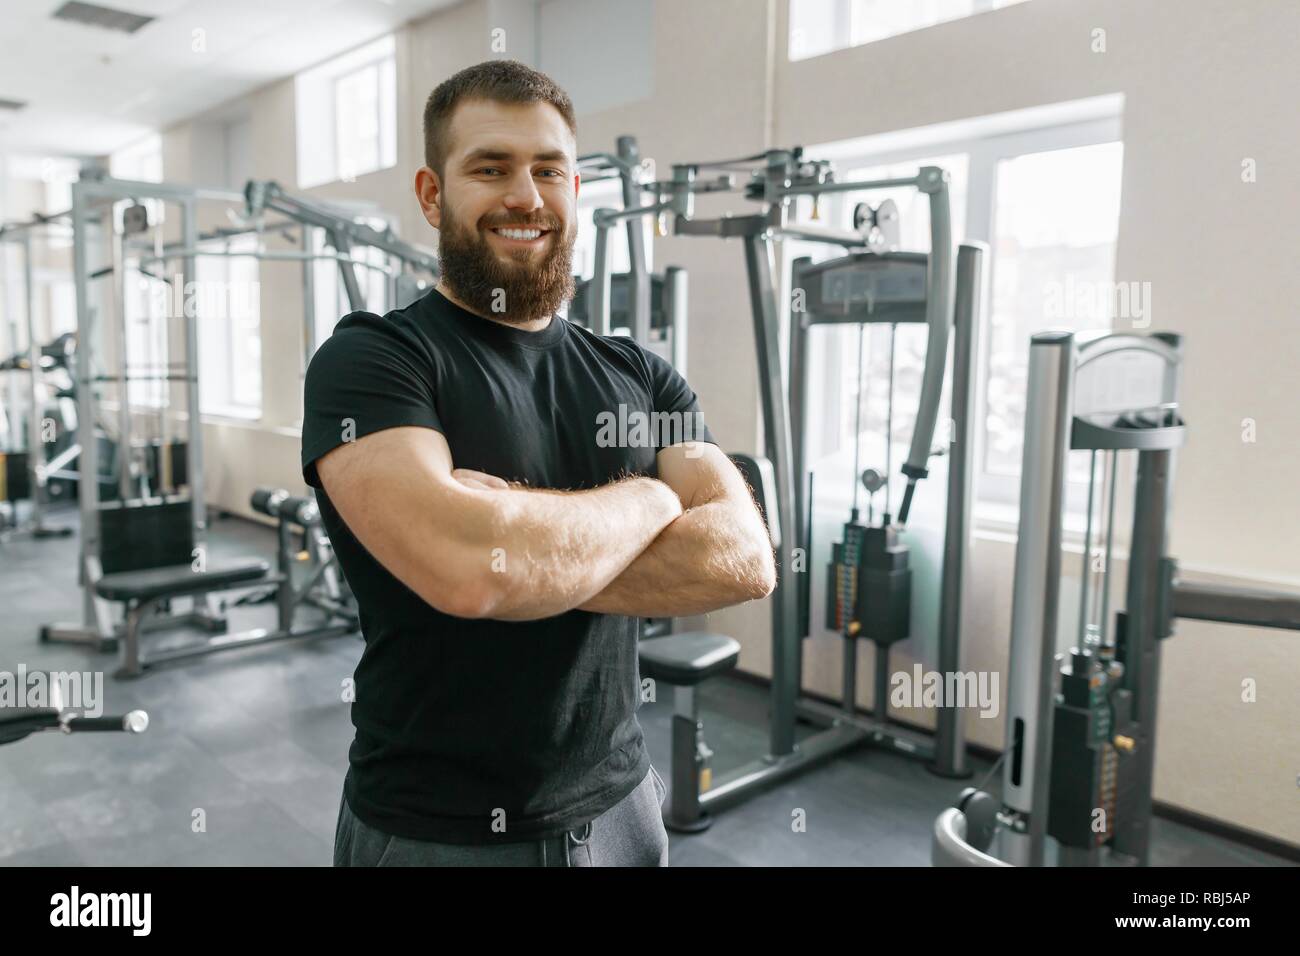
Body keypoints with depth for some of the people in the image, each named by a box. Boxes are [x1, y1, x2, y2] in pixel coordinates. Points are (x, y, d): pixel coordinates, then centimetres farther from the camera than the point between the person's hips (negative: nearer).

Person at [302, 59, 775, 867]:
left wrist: (522, 541, -21)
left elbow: (744, 558, -11)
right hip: (433, 830, -4)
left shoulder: (640, 375, 2)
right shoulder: (368, 359, -13)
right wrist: (647, 499, -14)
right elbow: (463, 567, -30)